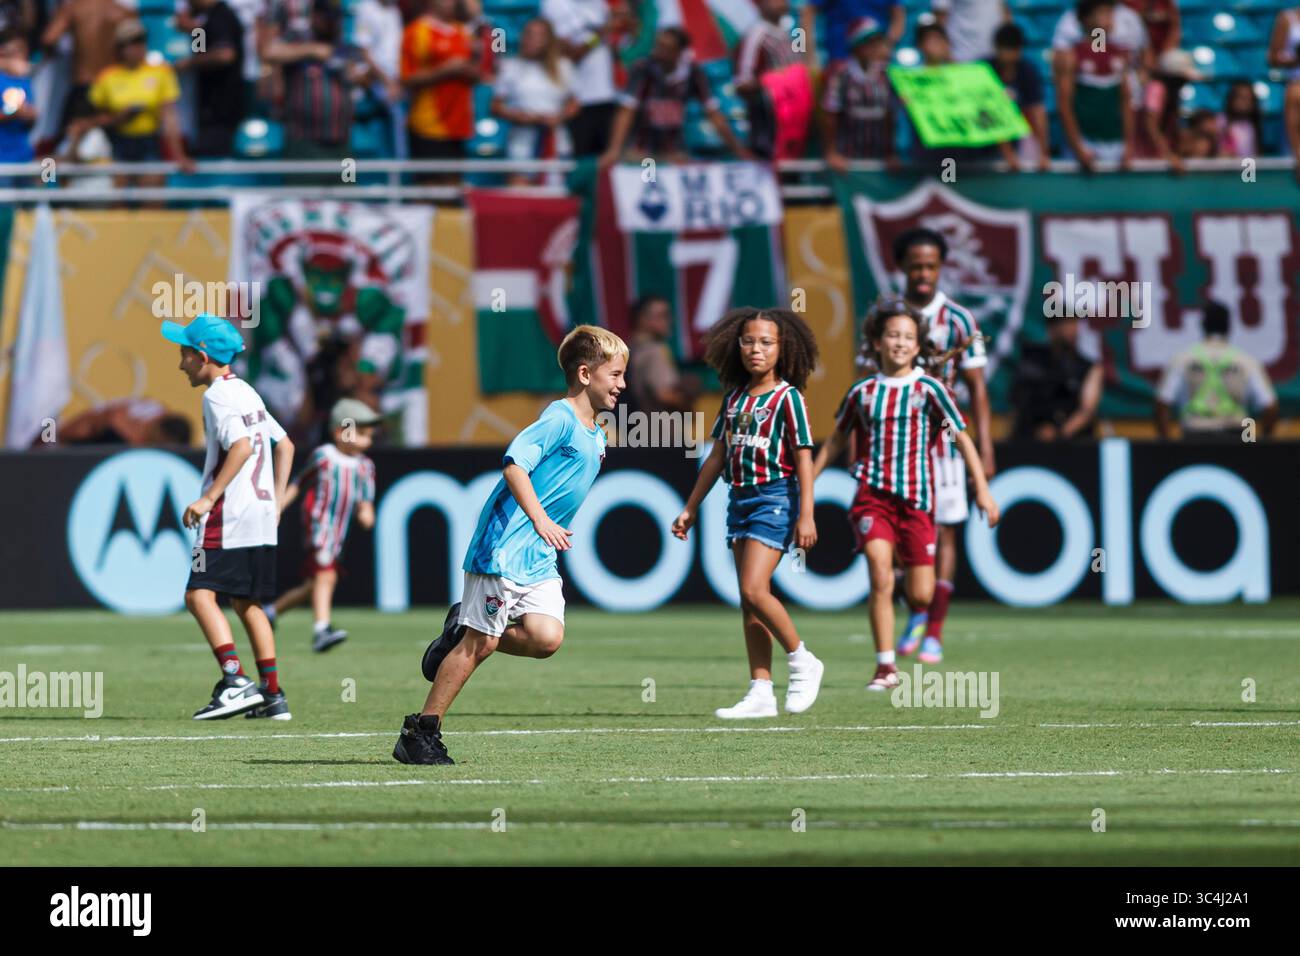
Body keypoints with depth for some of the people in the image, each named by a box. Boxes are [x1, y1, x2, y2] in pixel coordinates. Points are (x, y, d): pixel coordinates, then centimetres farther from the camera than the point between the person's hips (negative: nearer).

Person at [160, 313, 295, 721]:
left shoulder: (218, 396, -10)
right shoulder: (247, 393, 19)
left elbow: (242, 445, -24)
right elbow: (284, 445, 23)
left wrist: (208, 498, -25)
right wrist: (277, 501, 20)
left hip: (231, 514, -9)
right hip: (262, 513, 10)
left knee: (200, 594, -12)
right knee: (246, 602, 14)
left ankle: (235, 681, -26)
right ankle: (272, 694, 13)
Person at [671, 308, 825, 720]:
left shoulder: (787, 398, -6)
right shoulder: (734, 399, 13)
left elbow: (803, 457, -9)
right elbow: (717, 457, 18)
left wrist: (806, 515, -16)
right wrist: (690, 509, 17)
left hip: (775, 497, -7)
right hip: (739, 498, 7)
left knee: (754, 590, -18)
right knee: (749, 601, 4)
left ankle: (801, 662, 1)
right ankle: (761, 692, 5)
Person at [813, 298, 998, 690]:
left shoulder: (929, 389, 0)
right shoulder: (863, 391, 6)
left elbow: (962, 438, 0)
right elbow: (837, 440, 20)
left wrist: (982, 489, -7)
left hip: (916, 496, 0)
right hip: (872, 494, 0)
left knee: (921, 596, -2)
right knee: (880, 577, -18)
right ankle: (885, 666, -12)